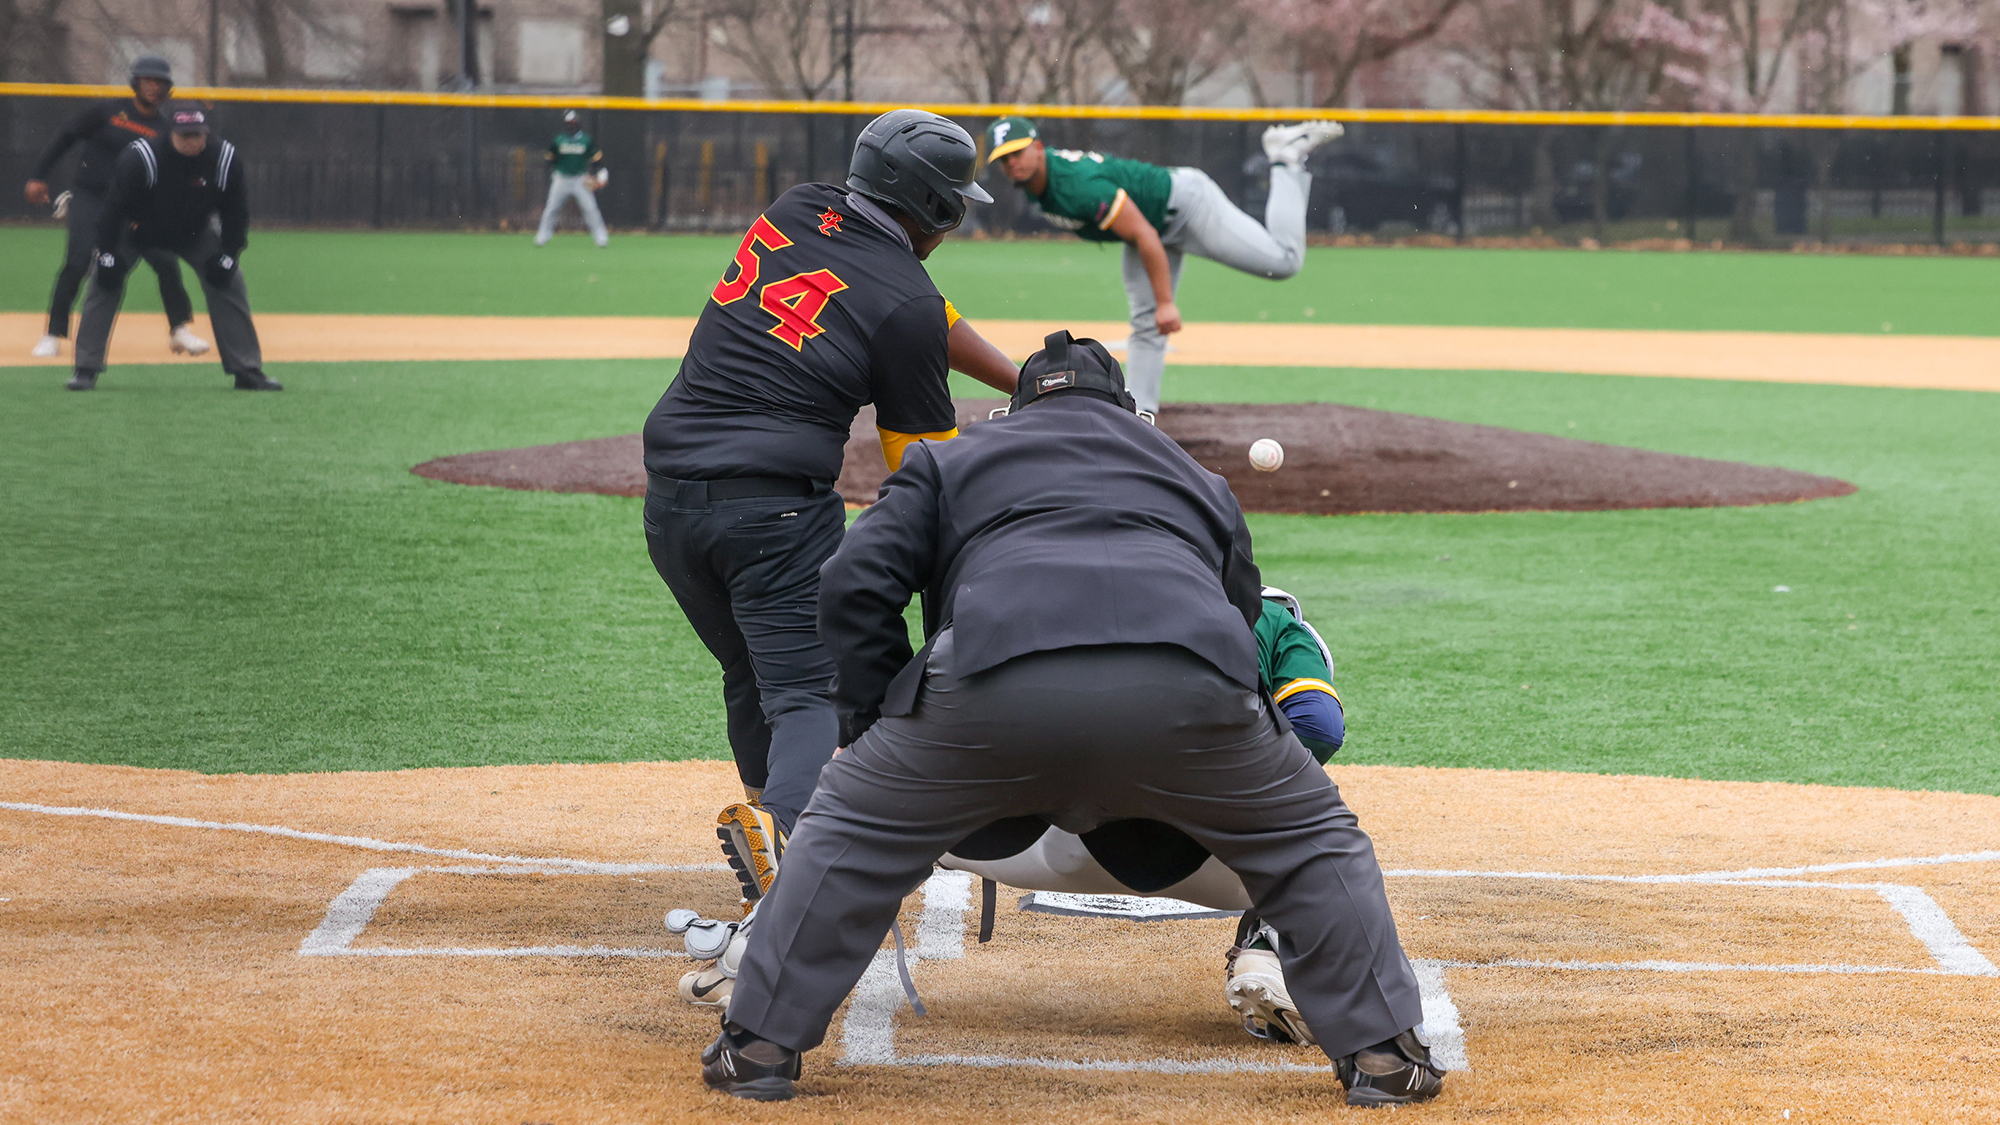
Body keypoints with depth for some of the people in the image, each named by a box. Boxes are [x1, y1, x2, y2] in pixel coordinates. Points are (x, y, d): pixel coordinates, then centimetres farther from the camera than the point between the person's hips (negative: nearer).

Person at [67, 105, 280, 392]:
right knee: (104, 284, -16)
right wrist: (107, 253, -25)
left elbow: (236, 211, -8)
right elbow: (114, 204, -23)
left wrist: (228, 254, -14)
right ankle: (86, 370, -8)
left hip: (195, 234, 2)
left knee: (230, 283, -7)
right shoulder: (140, 158, -33)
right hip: (137, 230, -2)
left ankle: (248, 371, 3)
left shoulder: (224, 159, -23)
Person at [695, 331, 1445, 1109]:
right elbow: (1243, 614, 41)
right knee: (1313, 837, 26)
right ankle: (1381, 1053, 22)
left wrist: (871, 725, 27)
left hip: (999, 680, -1)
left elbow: (856, 585, 20)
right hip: (1184, 684, 1)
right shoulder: (1199, 481, 41)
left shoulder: (951, 460, 34)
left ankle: (760, 1046, 20)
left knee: (851, 827, 21)